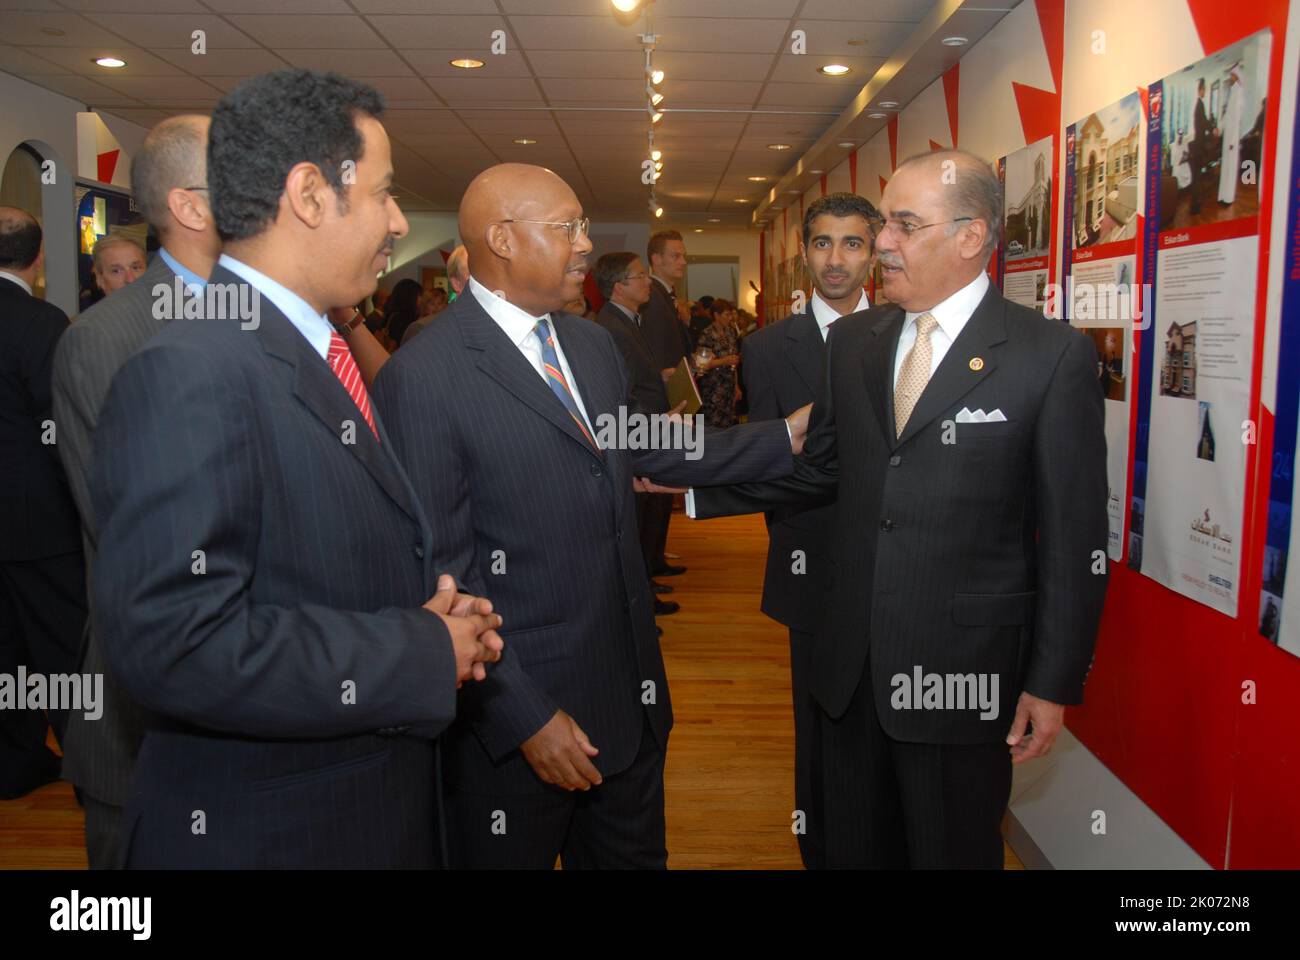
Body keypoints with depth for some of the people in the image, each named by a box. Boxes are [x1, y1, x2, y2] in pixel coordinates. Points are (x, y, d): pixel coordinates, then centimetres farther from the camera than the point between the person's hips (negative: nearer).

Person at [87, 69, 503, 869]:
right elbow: (175, 641, -29)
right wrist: (425, 654, -21)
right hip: (263, 831, -8)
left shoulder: (322, 357, 8)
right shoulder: (189, 374, -22)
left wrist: (438, 616, -3)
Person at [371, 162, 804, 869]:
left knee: (634, 854, 23)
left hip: (629, 693, 7)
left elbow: (649, 452, 18)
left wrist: (787, 436, 16)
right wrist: (525, 717, -17)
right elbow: (444, 571, -18)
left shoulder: (593, 345, 8)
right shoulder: (422, 377, -17)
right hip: (517, 710, -7)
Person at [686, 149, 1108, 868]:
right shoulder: (853, 340, 6)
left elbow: (1074, 540, -9)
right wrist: (689, 486, 6)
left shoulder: (1054, 357, -10)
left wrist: (1053, 684, -8)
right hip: (850, 665, 5)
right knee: (851, 848, 20)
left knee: (953, 851, 15)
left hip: (964, 672, -4)